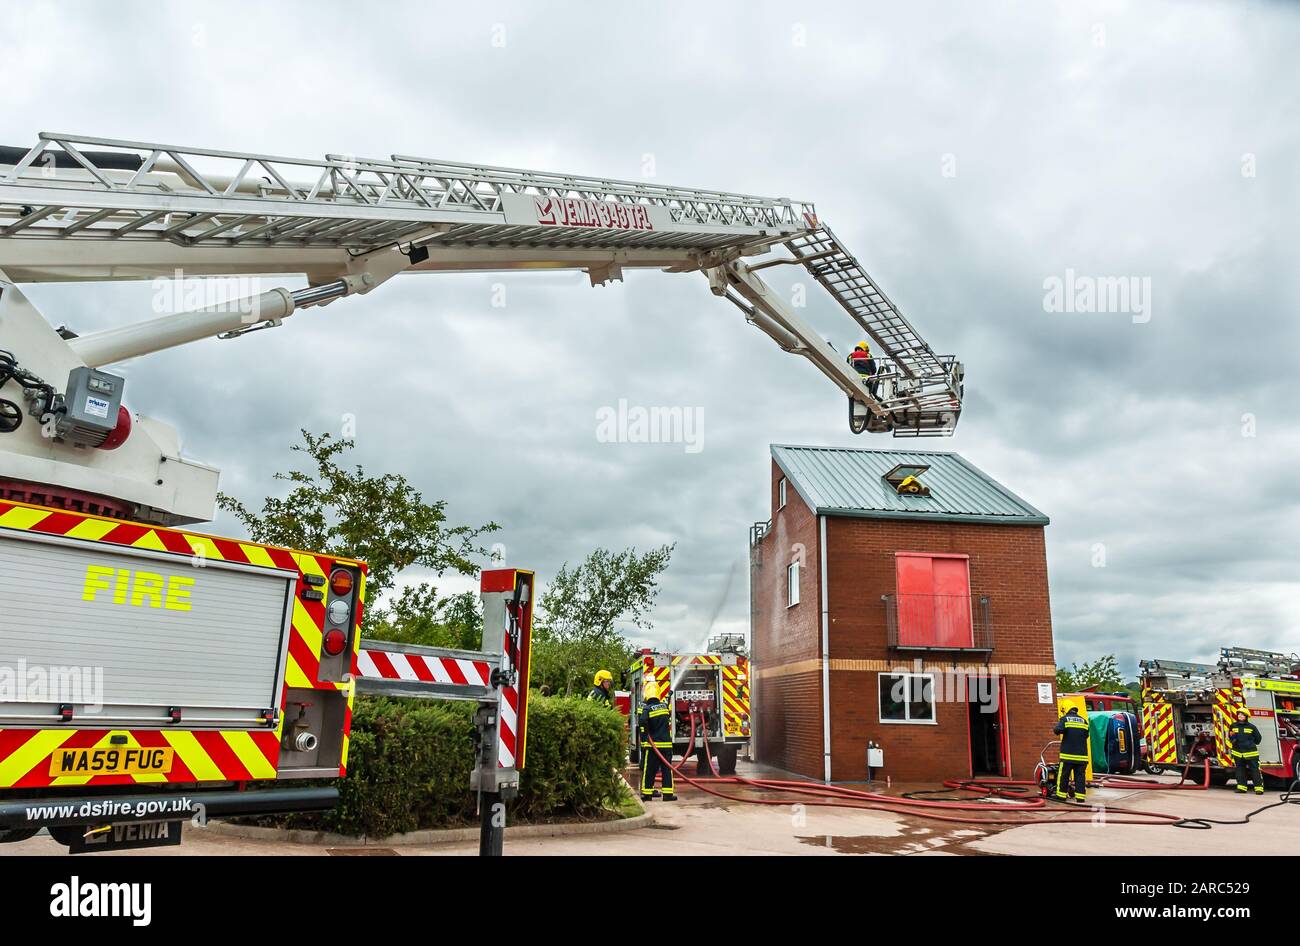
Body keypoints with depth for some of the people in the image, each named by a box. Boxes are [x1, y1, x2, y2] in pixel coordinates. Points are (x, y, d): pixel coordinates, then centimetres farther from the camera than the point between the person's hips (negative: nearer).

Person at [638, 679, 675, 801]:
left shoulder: (647, 708, -10)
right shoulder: (665, 706, 4)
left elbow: (642, 723, -24)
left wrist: (645, 738, -15)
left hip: (652, 744, -3)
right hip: (666, 744, 3)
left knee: (649, 770, 6)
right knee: (667, 769, 7)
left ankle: (647, 793, 8)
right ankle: (668, 794, 5)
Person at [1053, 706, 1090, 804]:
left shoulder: (1064, 719, -3)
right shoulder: (1083, 720, 10)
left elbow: (1058, 730, -19)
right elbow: (1086, 735, 16)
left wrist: (1055, 729, 2)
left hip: (1068, 753, -3)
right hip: (1081, 754, 3)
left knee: (1063, 775, 5)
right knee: (1080, 776, 6)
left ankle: (1061, 796, 8)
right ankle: (1080, 797, 3)